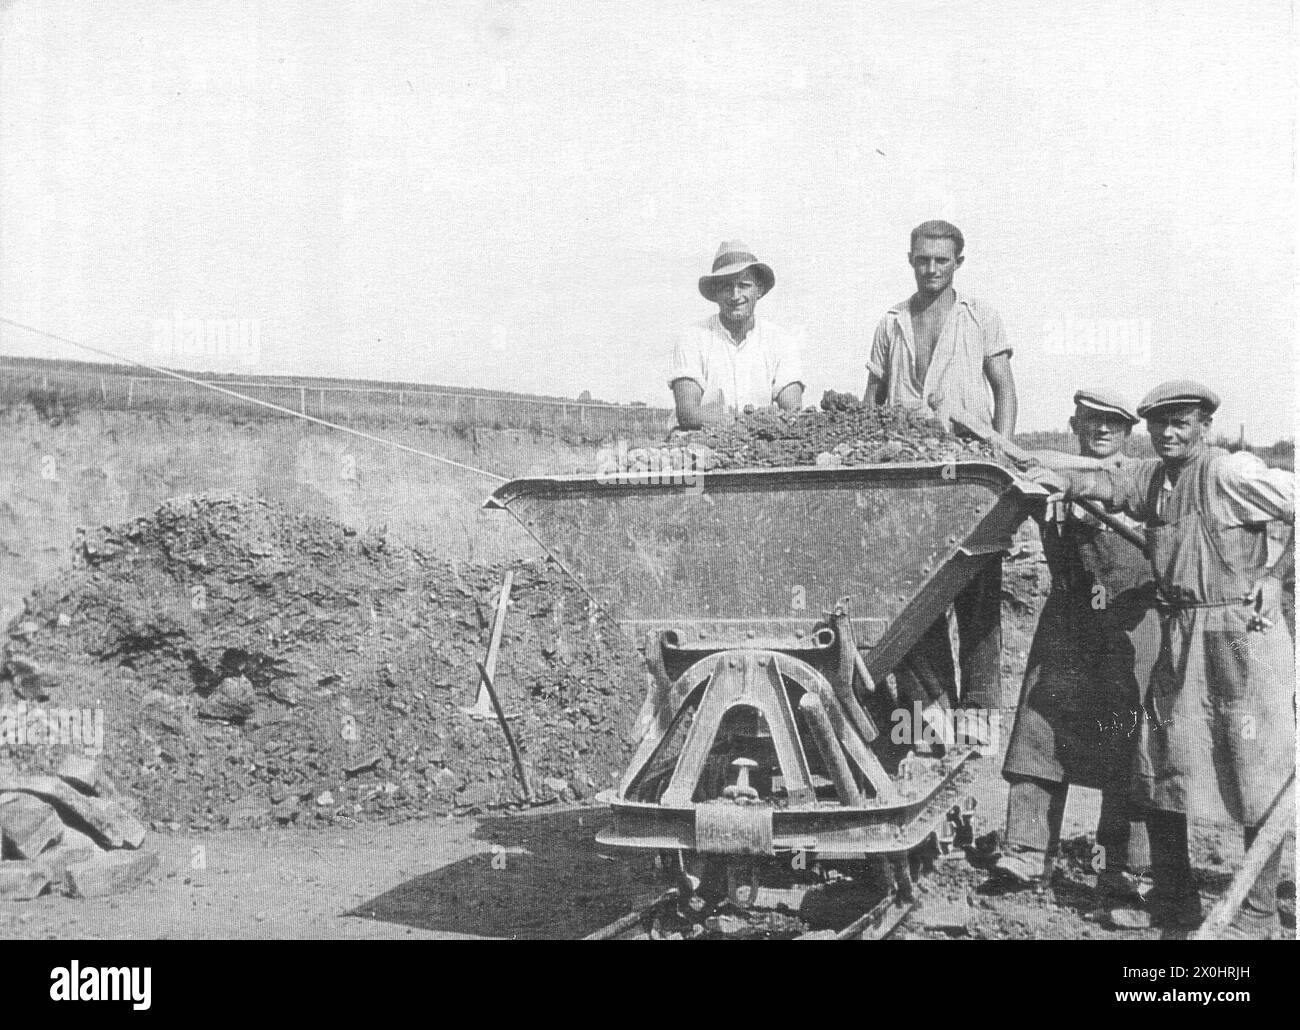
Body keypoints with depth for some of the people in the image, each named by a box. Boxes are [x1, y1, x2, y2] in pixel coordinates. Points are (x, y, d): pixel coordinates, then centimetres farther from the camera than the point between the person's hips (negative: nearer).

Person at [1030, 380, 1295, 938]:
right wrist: (1060, 479, -17)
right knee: (1160, 767, 10)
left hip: (1243, 635, -7)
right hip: (1179, 640, 8)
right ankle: (1173, 903, 23)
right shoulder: (1151, 477, 11)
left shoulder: (1232, 473, -10)